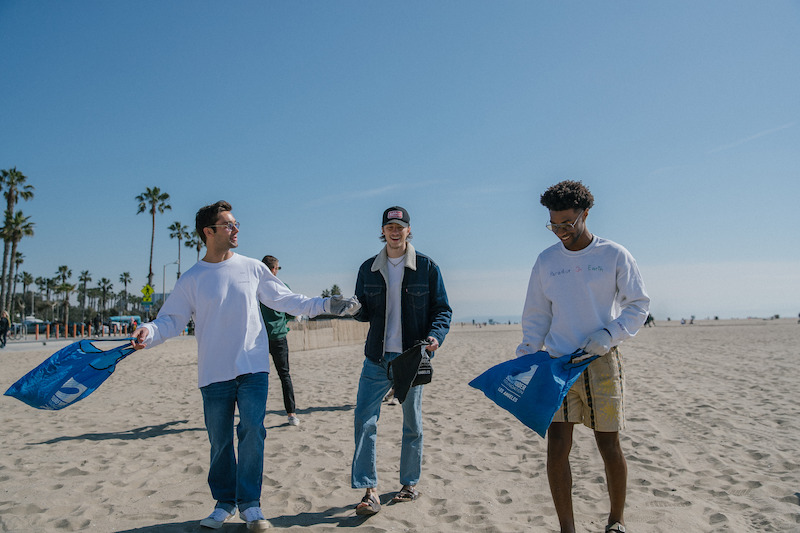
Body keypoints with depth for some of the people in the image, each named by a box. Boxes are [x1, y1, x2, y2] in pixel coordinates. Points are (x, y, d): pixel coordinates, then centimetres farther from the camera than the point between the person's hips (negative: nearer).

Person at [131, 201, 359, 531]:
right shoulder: (191, 280, 2)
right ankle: (224, 503, 27)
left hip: (253, 370, 0)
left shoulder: (252, 268, 5)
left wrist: (326, 305, 5)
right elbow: (172, 319, 1)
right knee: (220, 441, 8)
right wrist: (148, 333, -20)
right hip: (214, 374, 0)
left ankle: (249, 503, 12)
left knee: (253, 433, -4)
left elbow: (285, 300, 10)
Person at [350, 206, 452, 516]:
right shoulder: (368, 269, 8)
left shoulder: (427, 267, 0)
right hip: (377, 357, 2)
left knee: (412, 423, 10)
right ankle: (370, 491, -1)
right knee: (364, 420, -9)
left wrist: (435, 336, -17)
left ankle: (410, 484, 28)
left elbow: (442, 309, 1)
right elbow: (364, 312, 12)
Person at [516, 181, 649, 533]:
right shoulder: (546, 261, 6)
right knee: (557, 447, -3)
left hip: (601, 364, -2)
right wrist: (524, 361, 2)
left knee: (609, 447, 6)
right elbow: (536, 317, 10)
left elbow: (639, 304, 4)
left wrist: (609, 336, -12)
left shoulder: (614, 256, -1)